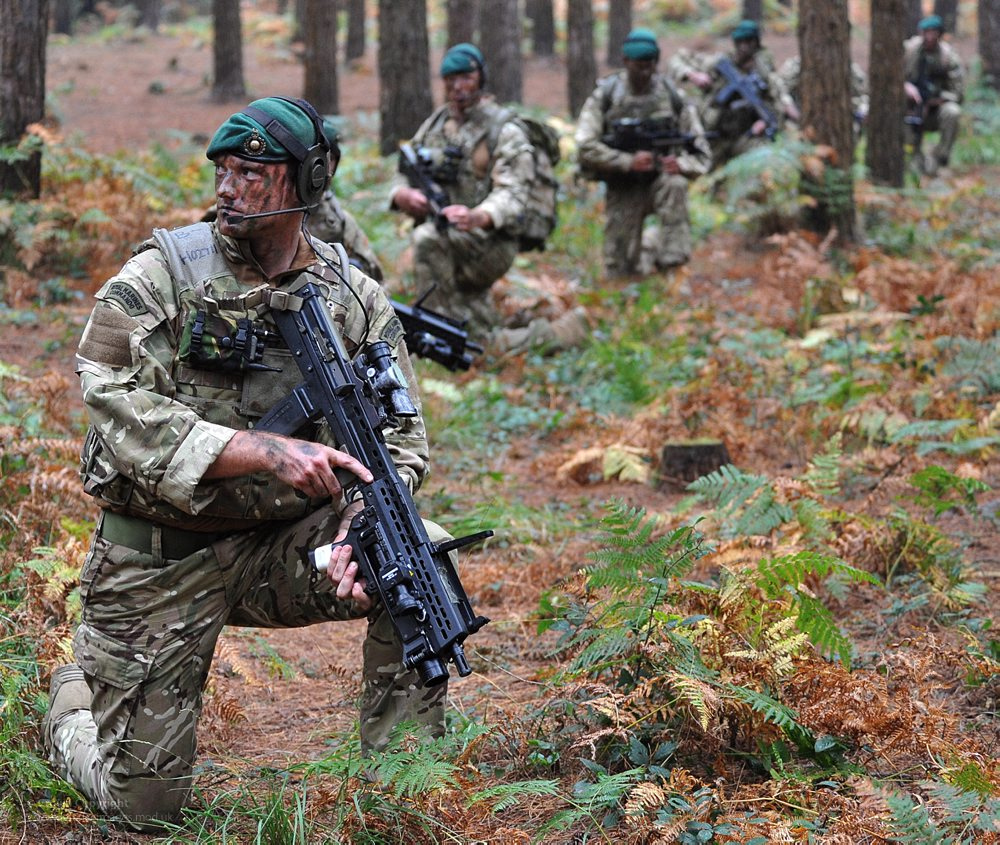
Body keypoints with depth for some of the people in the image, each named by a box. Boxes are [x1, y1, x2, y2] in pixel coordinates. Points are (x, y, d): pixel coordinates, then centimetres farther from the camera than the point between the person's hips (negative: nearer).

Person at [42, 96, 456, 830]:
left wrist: (365, 524, -24)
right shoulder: (159, 280, -12)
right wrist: (267, 451, -34)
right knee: (143, 805, 0)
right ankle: (74, 701, 37)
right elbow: (124, 418, -23)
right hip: (161, 559, -3)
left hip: (283, 547, 3)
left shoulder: (355, 300, -1)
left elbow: (400, 442, -1)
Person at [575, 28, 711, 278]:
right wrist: (628, 161, -26)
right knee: (619, 273, -3)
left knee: (674, 184, -37)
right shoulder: (604, 96, -7)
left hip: (659, 180, 0)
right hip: (622, 189, 0)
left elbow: (701, 153, -1)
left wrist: (682, 164, -24)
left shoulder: (672, 97, -4)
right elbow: (586, 148, -15)